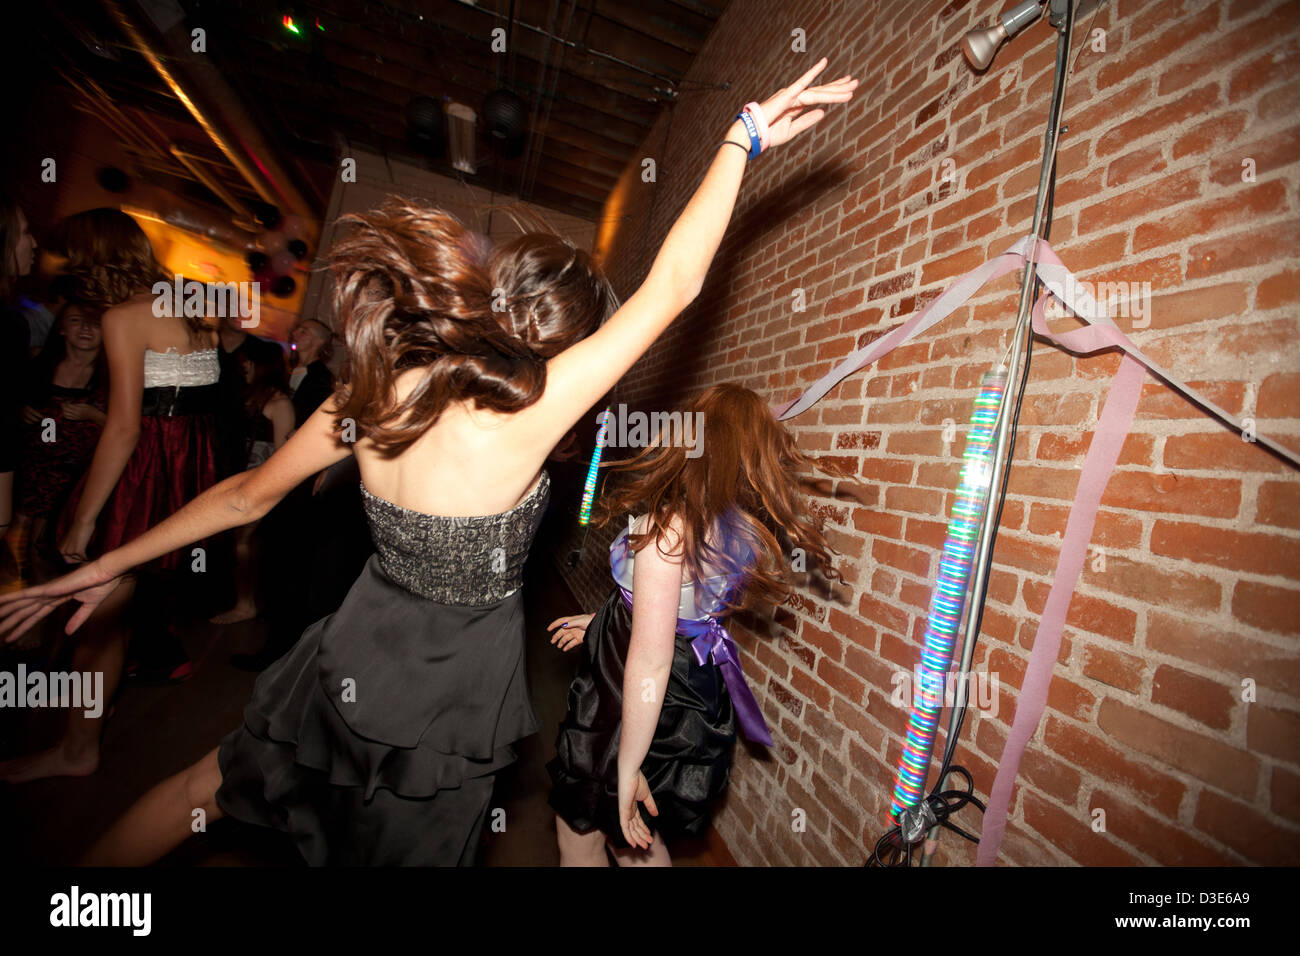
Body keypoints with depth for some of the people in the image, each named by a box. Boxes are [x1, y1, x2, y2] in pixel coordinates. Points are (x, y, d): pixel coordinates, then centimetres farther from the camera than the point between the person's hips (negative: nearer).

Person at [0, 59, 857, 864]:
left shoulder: (374, 391, -14)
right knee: (403, 846, 28)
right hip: (447, 691, -4)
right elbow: (671, 286, -25)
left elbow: (247, 496, -2)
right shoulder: (523, 413, -31)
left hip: (359, 659, 5)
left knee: (214, 785, 34)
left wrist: (111, 564, 14)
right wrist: (741, 141, -14)